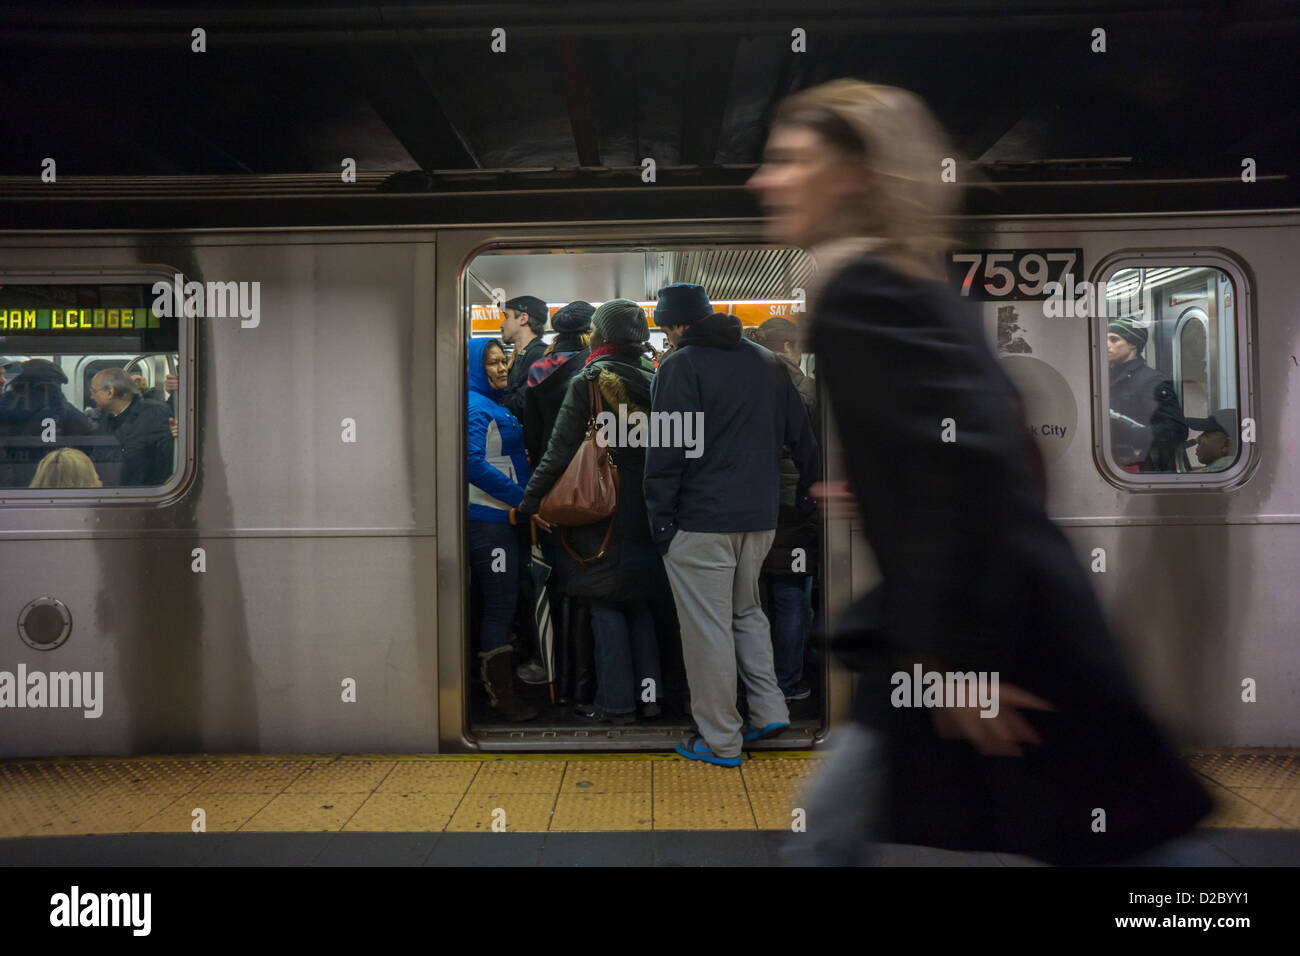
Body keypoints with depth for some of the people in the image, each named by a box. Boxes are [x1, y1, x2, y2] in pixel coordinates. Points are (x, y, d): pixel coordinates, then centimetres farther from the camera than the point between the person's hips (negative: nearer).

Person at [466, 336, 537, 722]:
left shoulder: (496, 406, 18)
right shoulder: (476, 407, -13)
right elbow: (474, 465, -22)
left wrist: (523, 500, 7)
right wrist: (521, 498, -20)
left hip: (503, 517, 10)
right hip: (488, 519, -10)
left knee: (503, 605, 14)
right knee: (500, 605, -5)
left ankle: (502, 690, 23)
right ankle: (500, 695, 3)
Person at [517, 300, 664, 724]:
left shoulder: (588, 381, -10)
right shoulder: (653, 380, 5)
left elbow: (560, 451, -12)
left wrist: (530, 500, -4)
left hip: (602, 514, -5)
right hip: (646, 513, 5)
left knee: (606, 608, 2)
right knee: (639, 604, 16)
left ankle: (615, 703, 7)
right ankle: (649, 693, 20)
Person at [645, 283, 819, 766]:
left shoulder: (680, 367, -8)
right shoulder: (766, 361, 12)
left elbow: (667, 451, -14)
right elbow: (799, 433, 15)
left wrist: (659, 517, -9)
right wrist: (811, 486, 21)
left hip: (700, 521, -7)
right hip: (760, 517, 7)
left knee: (707, 627, 1)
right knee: (747, 610, 23)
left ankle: (720, 740, 9)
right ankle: (770, 711, 20)